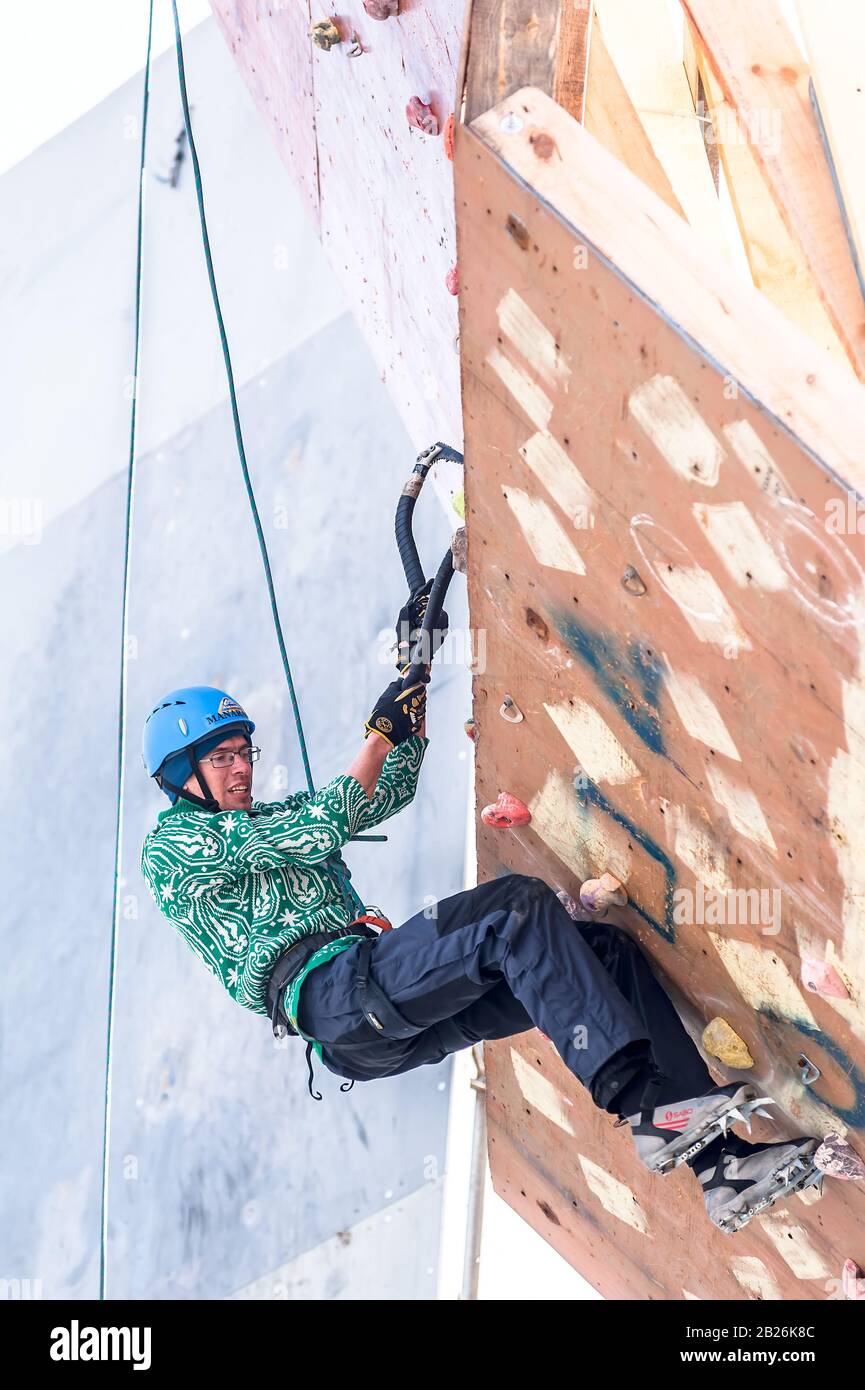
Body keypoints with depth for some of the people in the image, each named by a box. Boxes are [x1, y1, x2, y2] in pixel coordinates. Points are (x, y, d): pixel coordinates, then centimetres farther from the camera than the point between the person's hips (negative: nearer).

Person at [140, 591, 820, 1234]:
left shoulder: (271, 818, 32)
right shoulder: (171, 844, 6)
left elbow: (391, 789, 33)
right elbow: (322, 830, -8)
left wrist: (411, 676, 25)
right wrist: (381, 728, -2)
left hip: (395, 1020, 8)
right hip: (329, 994, -8)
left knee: (607, 948, -8)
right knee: (519, 907, -27)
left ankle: (722, 1163, -17)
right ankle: (642, 1107, -37)